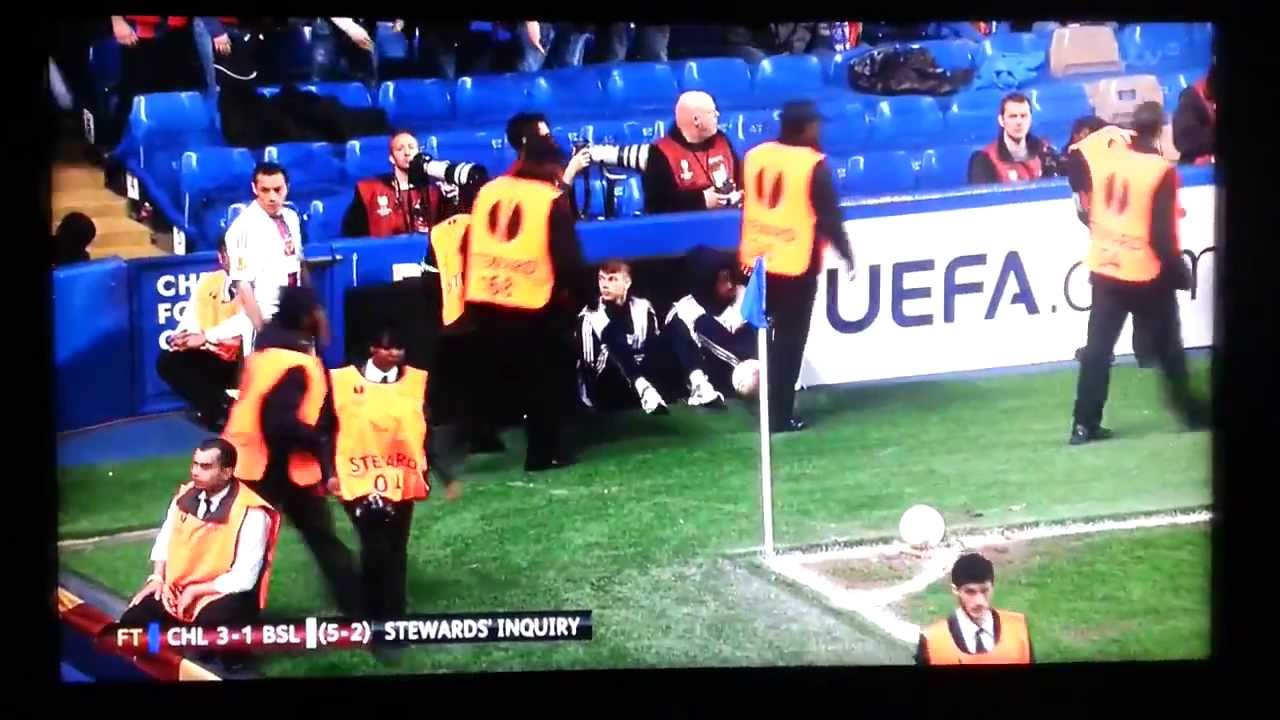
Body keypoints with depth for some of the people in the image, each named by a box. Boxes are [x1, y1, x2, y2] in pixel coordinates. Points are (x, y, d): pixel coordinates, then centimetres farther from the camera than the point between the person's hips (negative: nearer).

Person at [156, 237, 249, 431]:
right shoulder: (208, 281, 11)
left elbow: (248, 322, -20)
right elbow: (192, 317, 4)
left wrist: (206, 337, -26)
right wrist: (183, 336, -20)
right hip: (210, 356, 5)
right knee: (167, 361, -15)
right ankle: (218, 408, -9)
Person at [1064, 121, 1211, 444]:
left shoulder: (1101, 150, -8)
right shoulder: (1162, 171, -18)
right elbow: (1163, 235, -18)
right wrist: (1180, 273, -4)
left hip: (1105, 269, 4)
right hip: (1147, 274, -3)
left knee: (1097, 348, 6)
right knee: (1168, 350, 13)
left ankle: (1084, 424, 3)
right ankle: (1191, 412, 25)